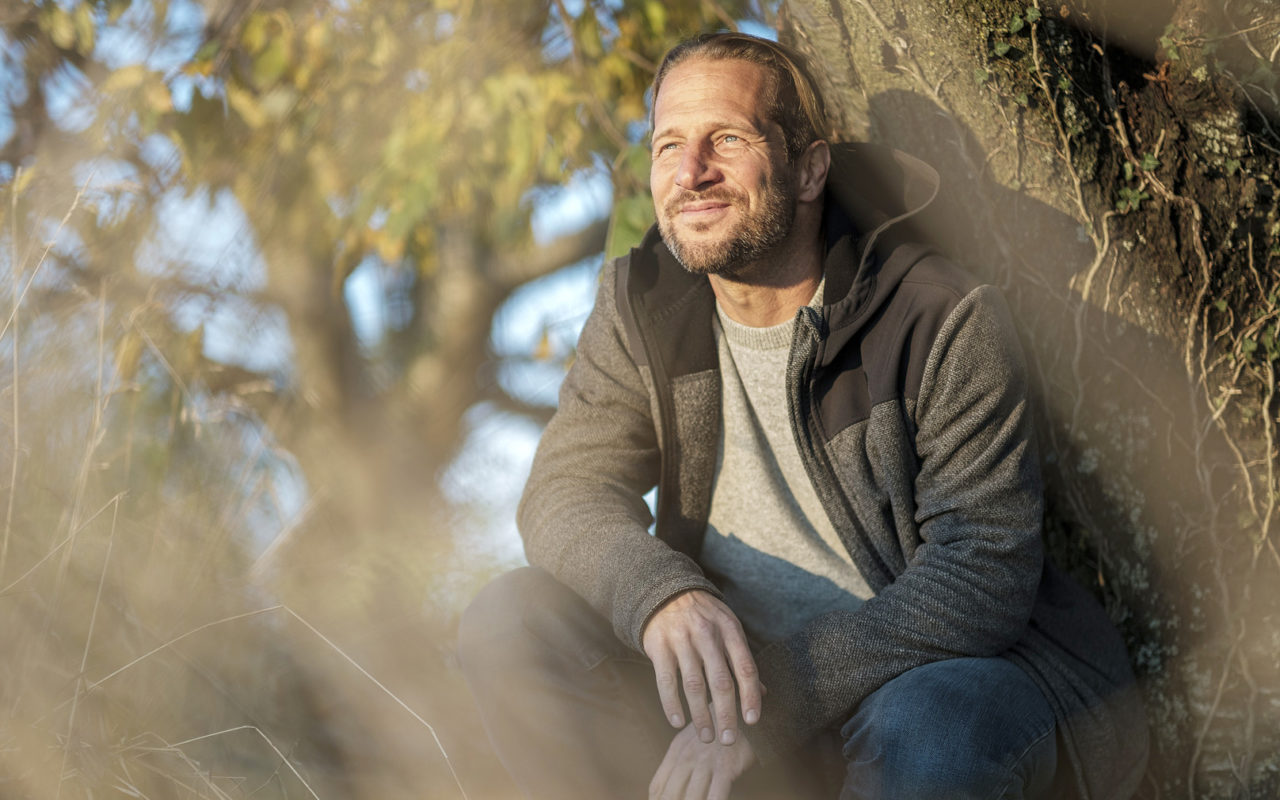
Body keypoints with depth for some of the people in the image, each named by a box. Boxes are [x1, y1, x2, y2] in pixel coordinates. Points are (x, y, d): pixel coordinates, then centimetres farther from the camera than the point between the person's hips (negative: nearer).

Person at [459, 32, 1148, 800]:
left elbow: (985, 573, -21)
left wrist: (772, 697, -30)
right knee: (510, 623, -16)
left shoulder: (950, 323, -15)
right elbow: (566, 490, -7)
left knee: (931, 735, -38)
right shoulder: (640, 307, 1)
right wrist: (660, 595, -32)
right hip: (738, 664, 4)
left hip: (936, 663, -4)